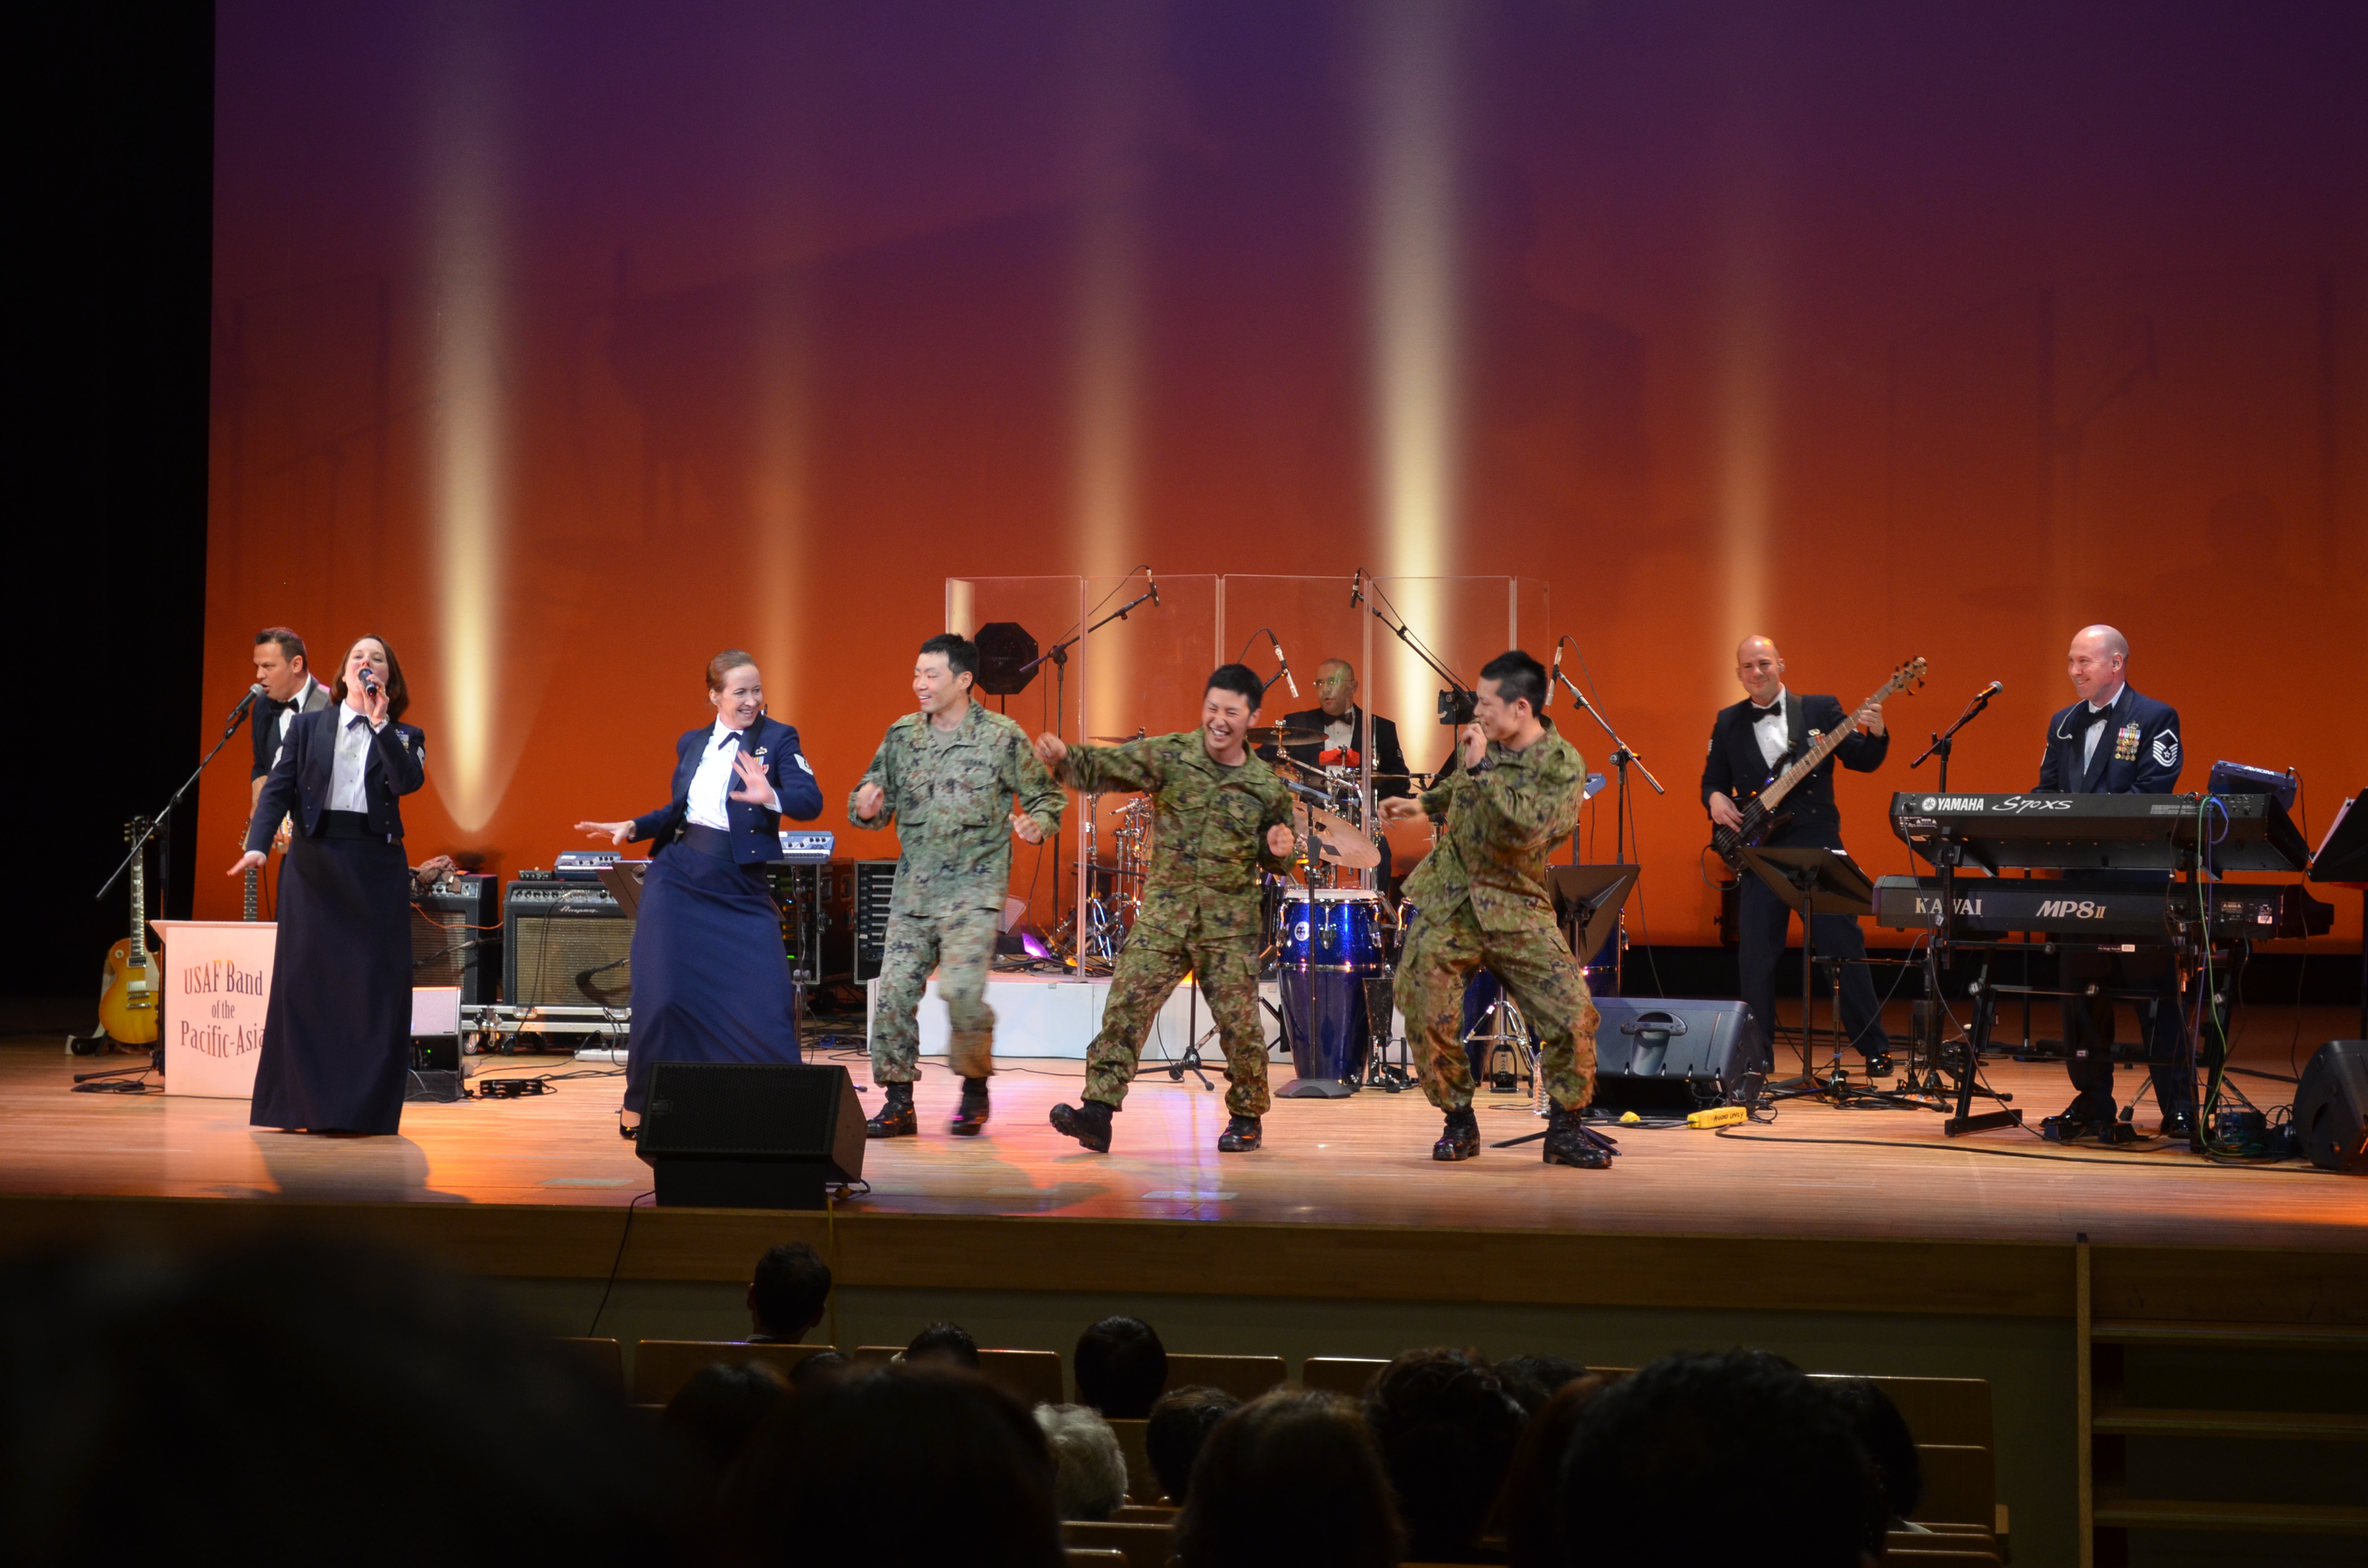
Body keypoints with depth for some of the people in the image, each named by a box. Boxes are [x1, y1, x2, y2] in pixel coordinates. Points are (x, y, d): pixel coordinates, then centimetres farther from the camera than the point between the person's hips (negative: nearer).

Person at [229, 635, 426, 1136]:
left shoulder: (404, 736, 10)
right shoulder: (307, 727, 11)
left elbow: (409, 781, -10)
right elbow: (278, 789, 1)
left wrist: (380, 724, -13)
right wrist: (258, 845, -13)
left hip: (377, 867, 0)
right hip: (315, 863, 0)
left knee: (376, 983, -2)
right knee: (303, 979, -1)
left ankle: (365, 1107, 4)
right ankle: (301, 1103, 7)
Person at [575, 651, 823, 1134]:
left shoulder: (778, 738, -3)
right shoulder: (691, 744, 10)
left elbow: (811, 803, -16)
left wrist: (771, 798, -35)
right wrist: (633, 828, 6)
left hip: (740, 889, -2)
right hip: (678, 880, 3)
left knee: (769, 998, -8)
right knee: (664, 993, -1)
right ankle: (642, 1104, 15)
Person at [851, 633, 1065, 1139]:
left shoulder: (1003, 737, -2)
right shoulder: (902, 735, 9)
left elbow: (1047, 798, 3)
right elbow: (875, 798, 14)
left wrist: (1037, 824, -18)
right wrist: (866, 807, -9)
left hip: (975, 888, -4)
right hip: (913, 888, 5)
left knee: (962, 990, -18)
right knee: (894, 992, -2)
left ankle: (974, 1086, 7)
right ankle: (899, 1102, 10)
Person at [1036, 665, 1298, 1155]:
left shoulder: (1267, 787, 3)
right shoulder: (1167, 756, -2)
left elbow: (1277, 861, 16)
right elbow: (1103, 767, -14)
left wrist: (1279, 851, -8)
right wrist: (1064, 757, -34)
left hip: (1229, 926, 0)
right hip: (1163, 915, 0)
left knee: (1240, 1024, 3)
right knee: (1126, 1006, -11)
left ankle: (1247, 1119, 23)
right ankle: (1098, 1110, -12)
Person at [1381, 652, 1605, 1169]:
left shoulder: (1563, 766, -13)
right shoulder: (1478, 742, 5)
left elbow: (1525, 830, -29)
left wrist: (1482, 768, -26)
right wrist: (1424, 803, 23)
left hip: (1516, 909, -4)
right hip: (1450, 901, 4)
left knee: (1573, 1013, -14)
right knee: (1427, 1015, -3)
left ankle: (1565, 1130, 4)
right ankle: (1459, 1122, 16)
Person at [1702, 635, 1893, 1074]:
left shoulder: (1820, 709, 4)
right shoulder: (1728, 723, 10)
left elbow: (1862, 760, 1)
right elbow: (1713, 779, 14)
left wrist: (1876, 734, -19)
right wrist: (1716, 799, -8)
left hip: (1818, 845, -2)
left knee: (1845, 947, 0)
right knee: (1755, 955, 2)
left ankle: (1875, 1048, 9)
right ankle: (1758, 1053, 12)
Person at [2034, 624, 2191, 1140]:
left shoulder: (2156, 719, -4)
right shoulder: (2063, 724, 15)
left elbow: (2152, 793, -15)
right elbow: (2046, 791, 14)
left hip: (2138, 875, -6)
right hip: (2078, 876, 6)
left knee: (2155, 991, -2)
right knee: (2080, 992, 8)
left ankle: (2179, 1110, 4)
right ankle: (2093, 1106, 16)